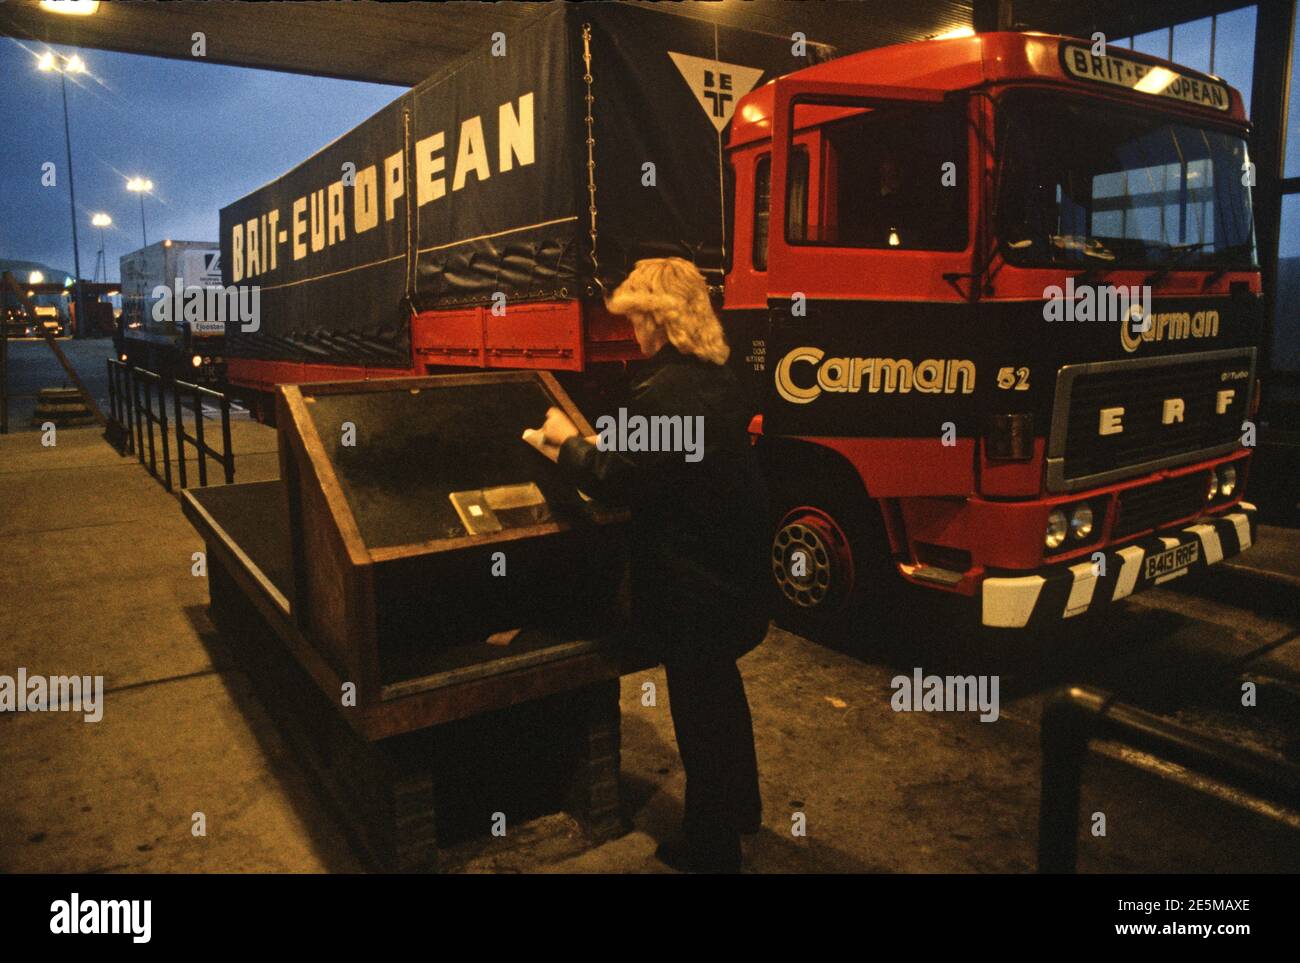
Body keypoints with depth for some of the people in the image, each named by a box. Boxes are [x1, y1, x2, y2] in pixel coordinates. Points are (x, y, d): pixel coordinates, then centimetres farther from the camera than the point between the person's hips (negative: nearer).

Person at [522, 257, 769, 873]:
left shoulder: (662, 391, -23)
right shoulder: (718, 380, 6)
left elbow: (616, 482, -21)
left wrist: (566, 441, -5)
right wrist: (588, 447, 10)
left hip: (691, 582, -9)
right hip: (733, 566, 10)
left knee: (697, 710, 7)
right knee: (721, 689, 26)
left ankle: (710, 849, 25)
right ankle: (740, 808, 46)